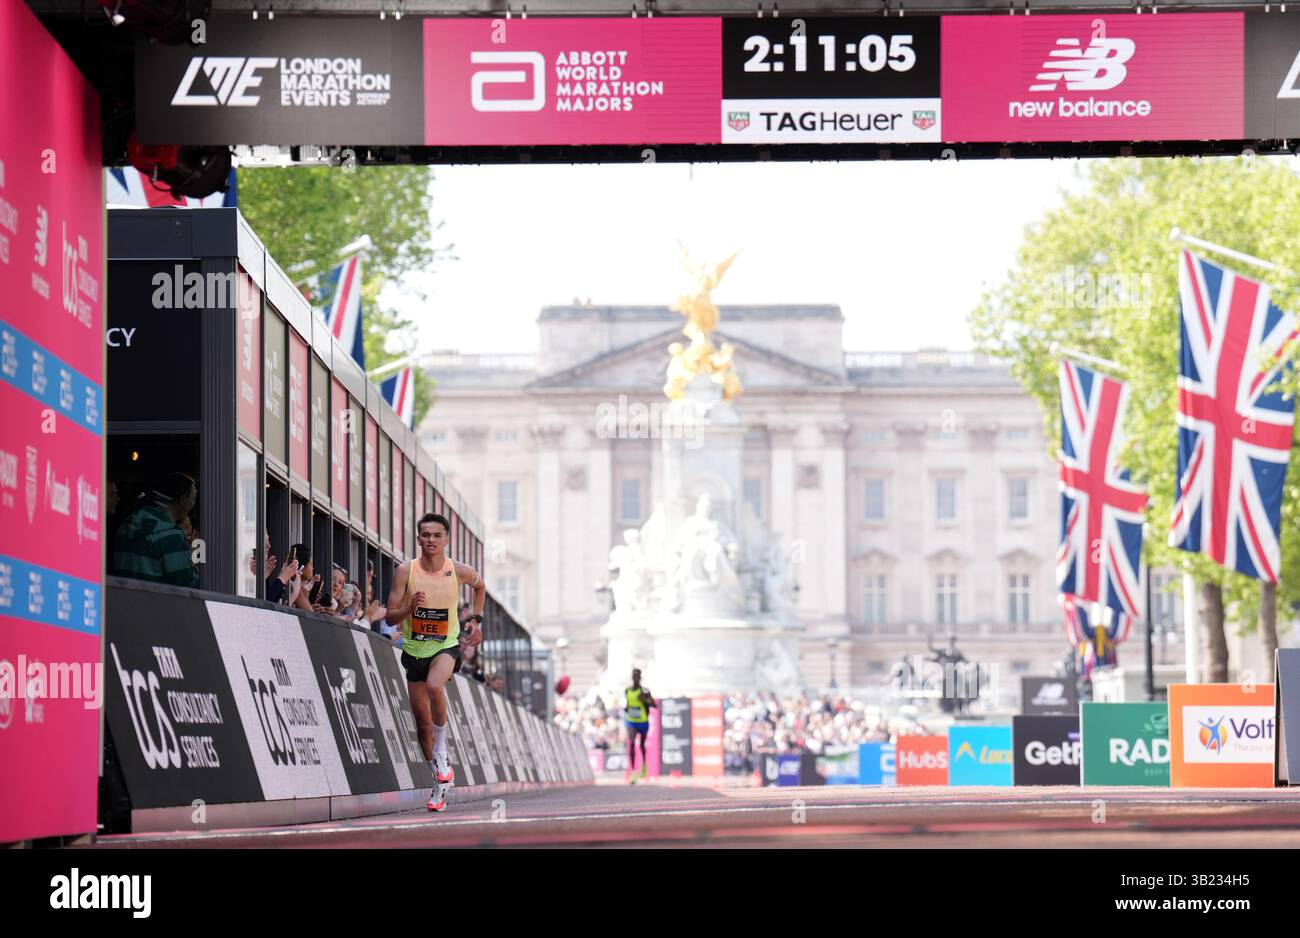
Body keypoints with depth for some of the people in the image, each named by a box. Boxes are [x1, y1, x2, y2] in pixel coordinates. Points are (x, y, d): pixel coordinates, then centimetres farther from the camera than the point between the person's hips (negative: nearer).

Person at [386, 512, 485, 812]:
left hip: (446, 646, -2)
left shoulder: (460, 571, -8)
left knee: (434, 686, -35)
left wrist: (475, 619, 8)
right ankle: (441, 781, 25)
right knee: (423, 724, 7)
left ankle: (441, 752, -15)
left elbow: (480, 586, 17)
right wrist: (411, 607, -26)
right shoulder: (405, 571, -10)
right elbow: (390, 618, -8)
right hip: (415, 651, 2)